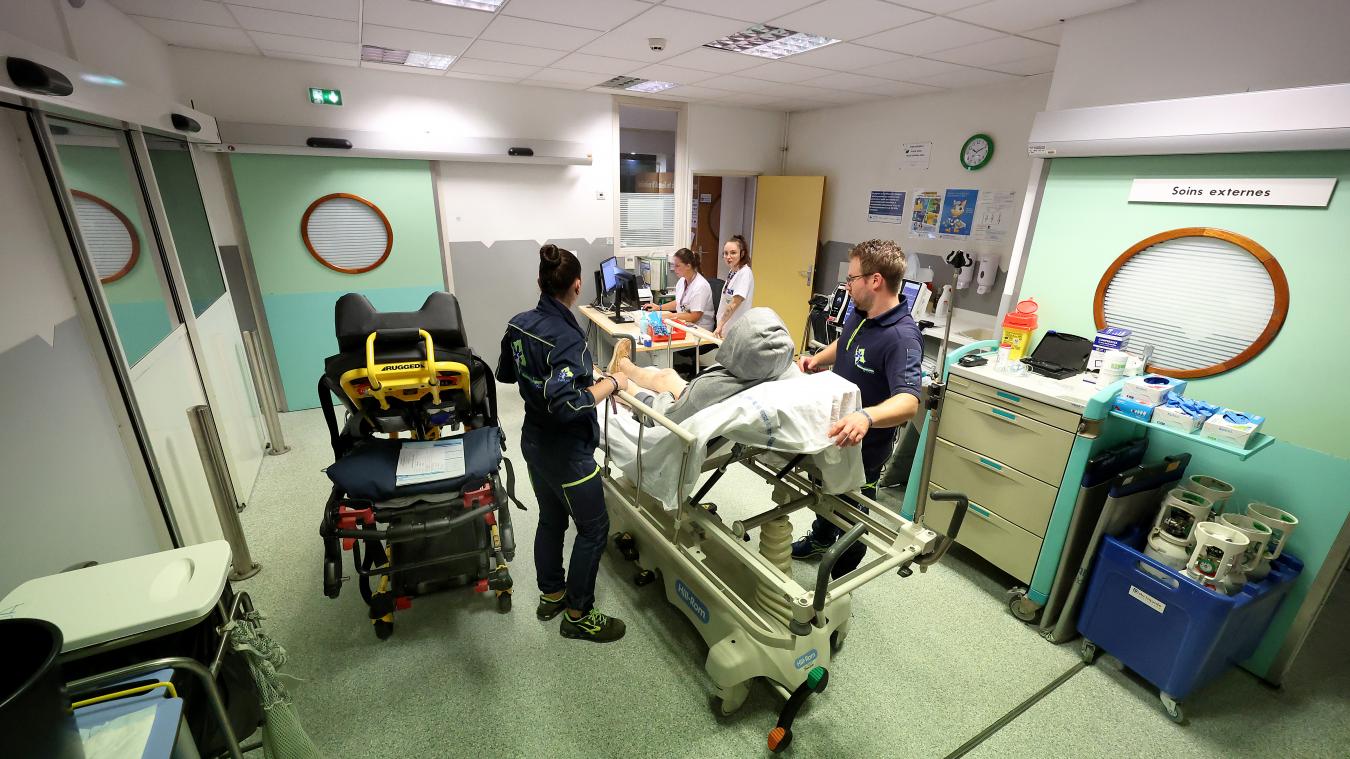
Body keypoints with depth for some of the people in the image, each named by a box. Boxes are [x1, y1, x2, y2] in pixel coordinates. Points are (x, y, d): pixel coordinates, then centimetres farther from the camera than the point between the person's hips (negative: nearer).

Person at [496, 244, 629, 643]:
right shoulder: (567, 338, -28)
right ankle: (578, 616, 24)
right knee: (594, 528, 9)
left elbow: (505, 374, 13)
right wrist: (610, 382, -24)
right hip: (566, 452, -8)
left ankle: (550, 595, 42)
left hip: (534, 441, 9)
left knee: (551, 519, 23)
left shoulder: (519, 324, -2)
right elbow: (566, 406, -35)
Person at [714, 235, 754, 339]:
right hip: (727, 327, 8)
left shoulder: (745, 273, -14)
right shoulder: (731, 272, 12)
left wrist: (720, 324, -23)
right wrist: (720, 324, 14)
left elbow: (735, 303, -21)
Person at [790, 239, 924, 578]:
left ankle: (839, 582, 39)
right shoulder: (858, 314, -5)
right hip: (831, 431, 8)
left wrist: (866, 416, -61)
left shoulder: (901, 337, -31)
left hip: (862, 446, -8)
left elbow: (908, 401, -43)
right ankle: (819, 540, 59)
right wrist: (817, 359, -3)